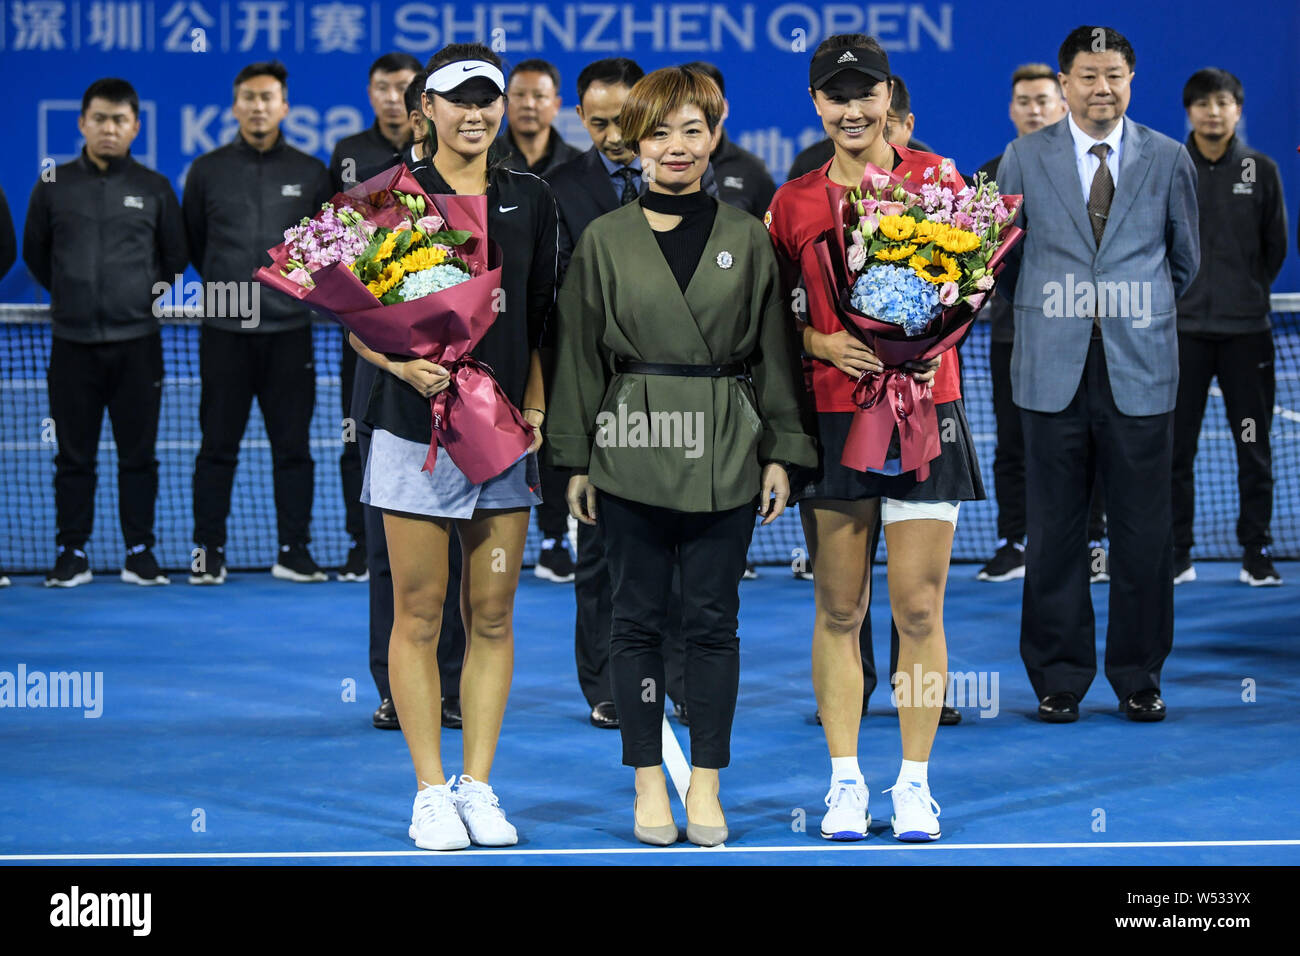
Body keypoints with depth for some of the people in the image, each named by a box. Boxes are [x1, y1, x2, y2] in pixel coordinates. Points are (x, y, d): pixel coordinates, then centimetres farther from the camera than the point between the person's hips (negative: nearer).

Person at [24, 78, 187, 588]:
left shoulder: (154, 188, 4)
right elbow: (35, 254, 15)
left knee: (138, 454, 3)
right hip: (73, 341, 0)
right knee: (74, 455, 3)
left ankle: (140, 552, 10)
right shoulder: (53, 186, 4)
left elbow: (175, 258, 14)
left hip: (136, 340, 0)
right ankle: (72, 552, 10)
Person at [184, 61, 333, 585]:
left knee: (293, 445, 2)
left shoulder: (310, 173, 6)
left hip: (289, 330, 0)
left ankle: (294, 551, 9)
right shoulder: (208, 170, 5)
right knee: (217, 446, 1)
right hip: (224, 330, 0)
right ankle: (208, 552, 7)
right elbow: (192, 241, 14)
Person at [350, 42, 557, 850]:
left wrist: (536, 409, 2)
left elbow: (541, 321, 13)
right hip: (416, 428, -3)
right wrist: (400, 362, -17)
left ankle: (478, 786, 12)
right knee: (419, 615, 0)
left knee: (493, 617, 5)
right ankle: (432, 791, 6)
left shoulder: (531, 200, 10)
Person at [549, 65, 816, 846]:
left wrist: (780, 452, 3)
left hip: (725, 457, 0)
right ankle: (649, 782, 12)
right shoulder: (605, 240, 4)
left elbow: (774, 351, 8)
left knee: (713, 621, 3)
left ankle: (706, 784, 11)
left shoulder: (747, 239, 6)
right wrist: (576, 461, 2)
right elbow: (580, 354, 5)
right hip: (631, 452, 0)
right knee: (639, 620, 4)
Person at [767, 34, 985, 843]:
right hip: (832, 418, 1)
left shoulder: (939, 178, 3)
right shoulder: (793, 202, 5)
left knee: (919, 609, -2)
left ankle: (915, 783, 8)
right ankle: (845, 782, 12)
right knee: (839, 609, 3)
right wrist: (823, 343, -9)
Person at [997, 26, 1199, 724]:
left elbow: (1186, 260, 18)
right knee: (1054, 530, 2)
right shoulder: (1024, 159, 6)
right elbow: (1005, 259, 16)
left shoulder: (1169, 160, 7)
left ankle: (1139, 678, 13)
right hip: (1054, 371, 0)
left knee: (1144, 531, 2)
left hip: (1140, 369, 0)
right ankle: (1059, 679, 11)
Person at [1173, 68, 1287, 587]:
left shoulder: (1261, 170, 4)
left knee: (1254, 447, 2)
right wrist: (1182, 290, 7)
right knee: (1176, 448, 2)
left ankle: (1256, 553, 9)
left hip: (1247, 329, 0)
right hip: (1183, 329, 0)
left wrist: (1248, 290, 10)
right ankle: (1177, 554, 9)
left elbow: (1276, 245, 11)